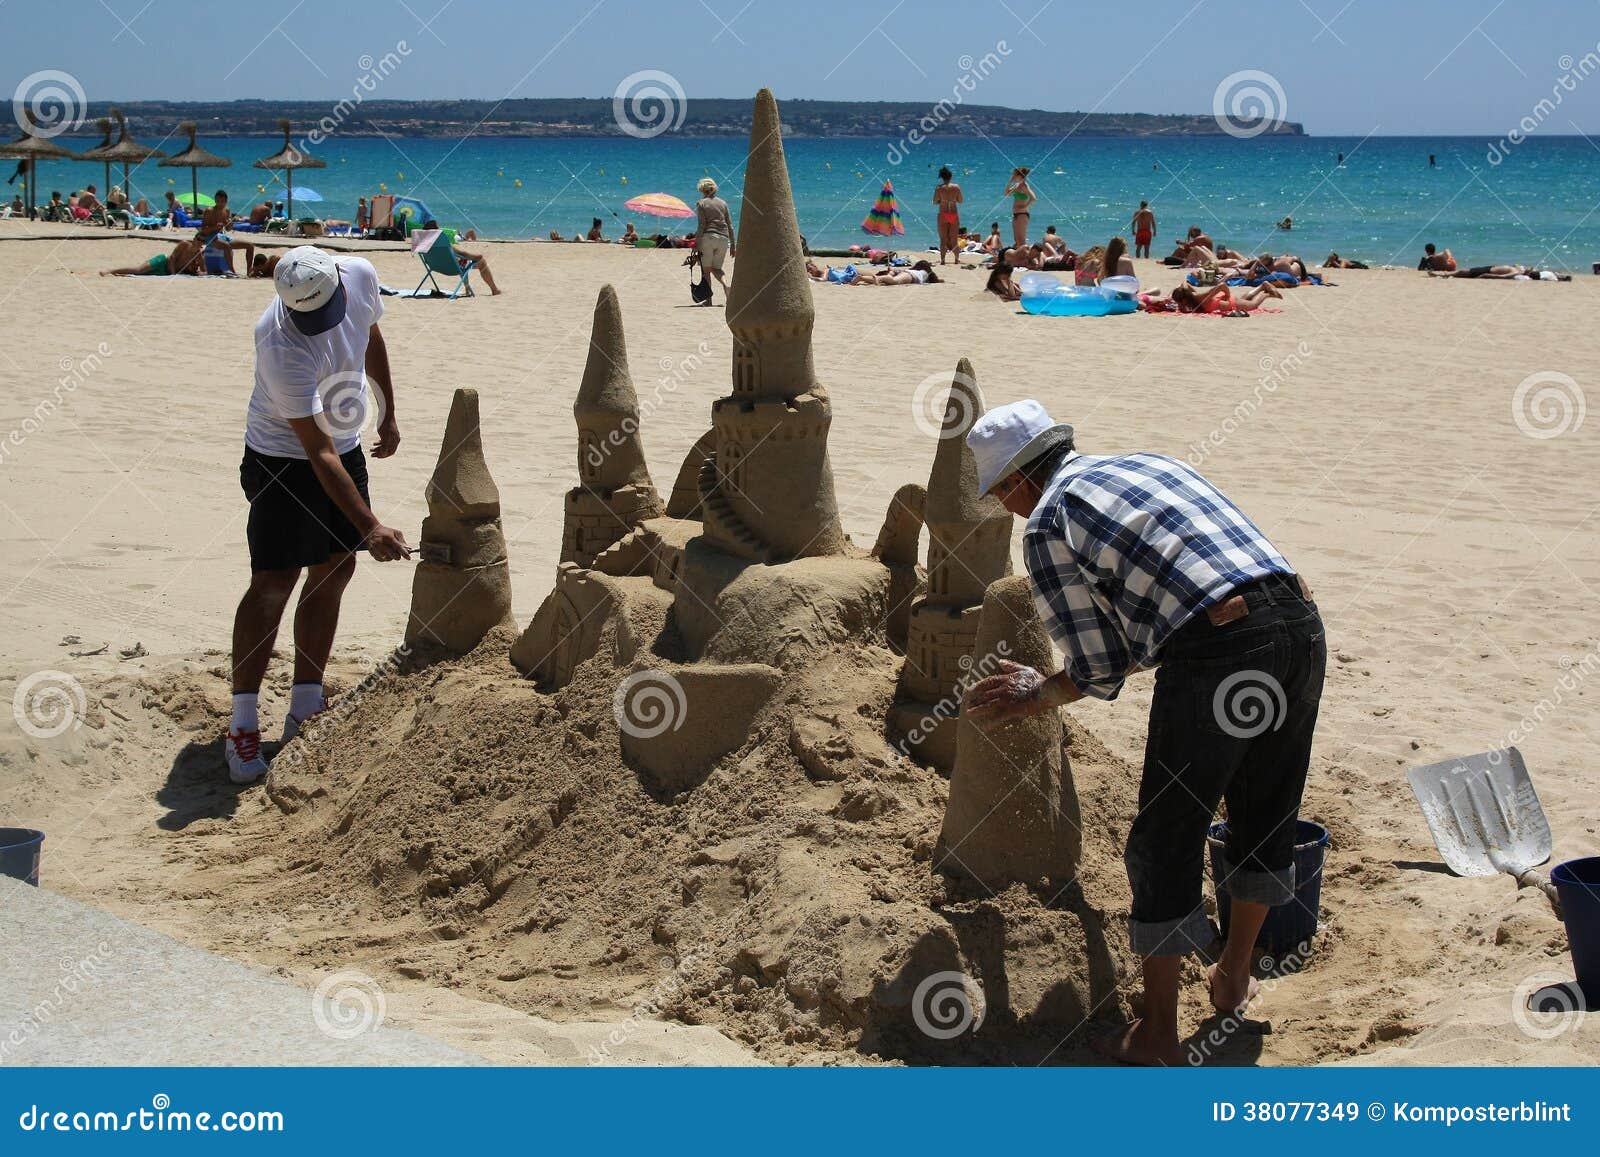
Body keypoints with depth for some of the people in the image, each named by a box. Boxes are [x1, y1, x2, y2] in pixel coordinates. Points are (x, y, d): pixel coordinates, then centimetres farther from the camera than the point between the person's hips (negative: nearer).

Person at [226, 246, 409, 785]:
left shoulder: (361, 275, -15)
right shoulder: (282, 348, -34)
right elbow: (320, 455, -32)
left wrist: (389, 413, 16)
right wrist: (370, 527, -33)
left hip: (346, 444, 7)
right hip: (283, 459, -7)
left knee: (334, 571, 7)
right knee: (274, 582, -12)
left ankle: (304, 712, 16)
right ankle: (242, 726, -5)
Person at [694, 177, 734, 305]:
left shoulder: (701, 203, 0)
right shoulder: (723, 203, 13)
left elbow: (701, 226, -8)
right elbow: (730, 226, 11)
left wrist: (696, 244, -6)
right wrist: (732, 245, 14)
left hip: (708, 237, -4)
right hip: (723, 238, 4)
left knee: (705, 269, 5)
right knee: (716, 268, 14)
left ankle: (708, 299, 0)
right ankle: (725, 284, -16)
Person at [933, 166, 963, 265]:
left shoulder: (939, 188, -6)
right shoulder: (956, 187, -2)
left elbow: (935, 202, -4)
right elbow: (960, 201, 5)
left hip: (943, 214, -1)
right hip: (954, 214, 1)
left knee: (943, 239, 3)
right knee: (954, 239, 11)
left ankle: (942, 260, -2)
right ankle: (957, 259, 14)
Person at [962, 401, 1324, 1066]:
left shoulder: (1047, 525, 5)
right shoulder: (1151, 463, 27)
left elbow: (1099, 671, 6)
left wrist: (1040, 695, 24)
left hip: (1219, 649, -8)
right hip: (1299, 618, 8)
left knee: (1169, 839, 7)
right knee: (1266, 819, 24)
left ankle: (1157, 1036, 16)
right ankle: (1234, 979, 43)